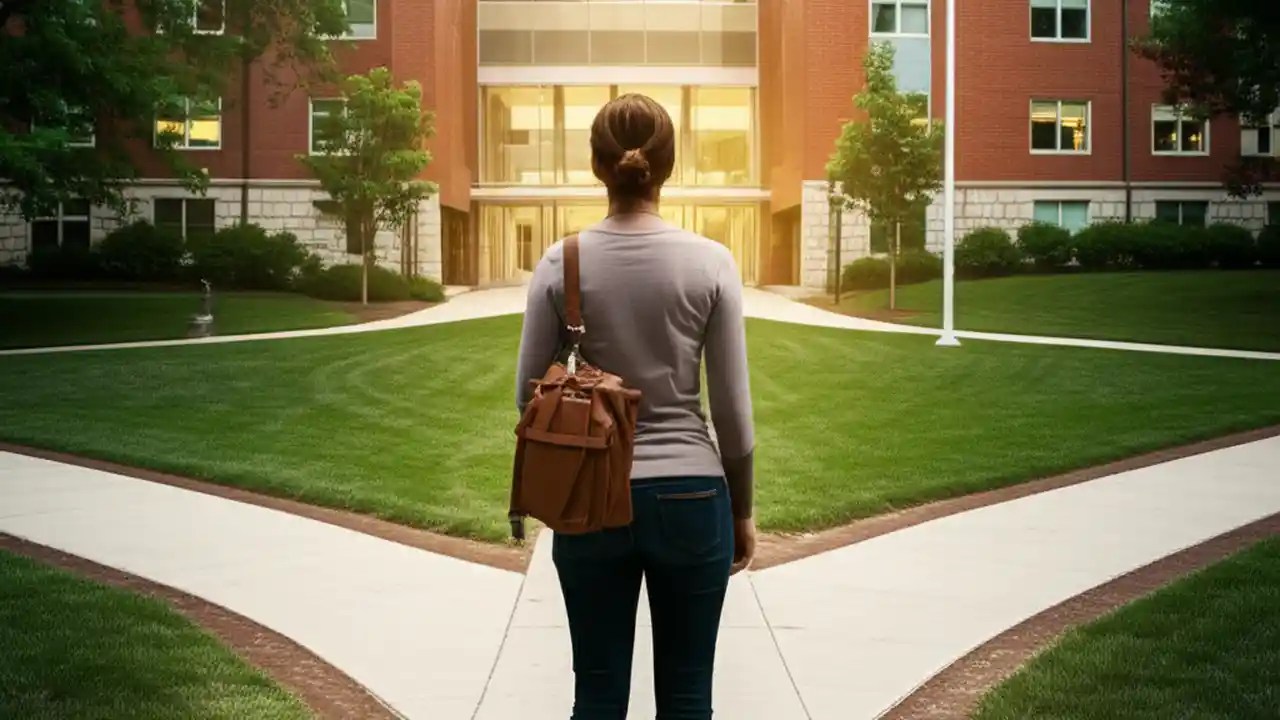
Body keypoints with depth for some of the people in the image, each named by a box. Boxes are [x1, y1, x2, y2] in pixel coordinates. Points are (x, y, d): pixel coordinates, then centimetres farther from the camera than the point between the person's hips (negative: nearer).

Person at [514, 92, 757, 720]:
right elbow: (732, 408, -4)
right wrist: (741, 510, 8)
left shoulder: (561, 263, -5)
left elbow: (530, 397, 0)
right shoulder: (710, 262, -8)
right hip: (689, 498, -1)